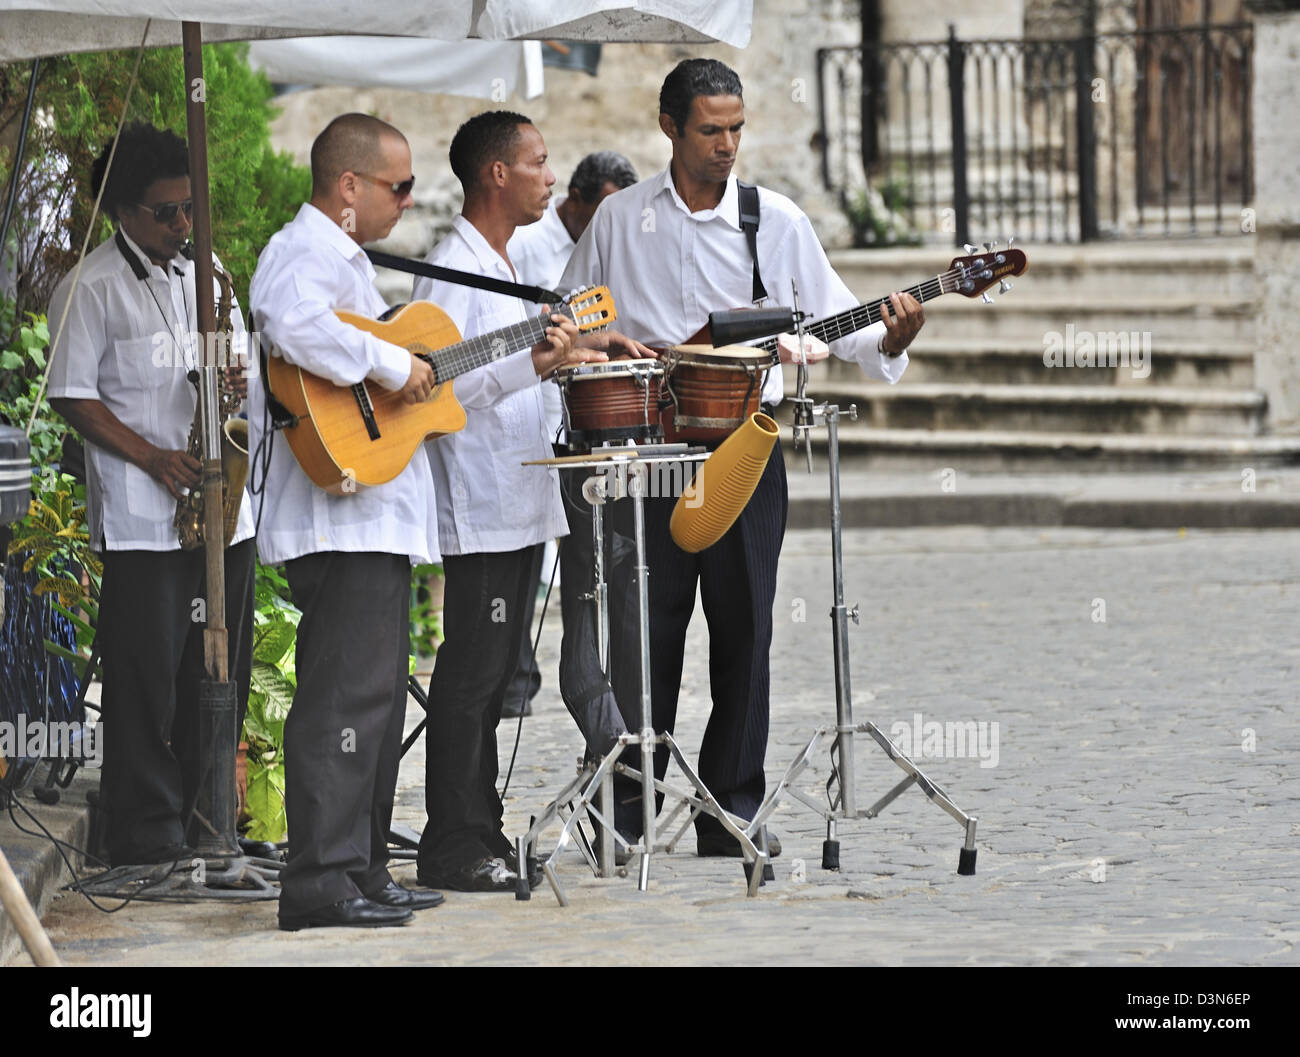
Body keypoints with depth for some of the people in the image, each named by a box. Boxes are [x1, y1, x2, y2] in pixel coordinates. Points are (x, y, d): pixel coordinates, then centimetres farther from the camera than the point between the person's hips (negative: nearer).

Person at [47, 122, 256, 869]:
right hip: (142, 518, -6)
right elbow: (73, 396, -7)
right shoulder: (92, 289, -5)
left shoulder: (204, 274, 14)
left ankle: (207, 825, 18)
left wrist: (237, 383, -2)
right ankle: (149, 838, 1)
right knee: (147, 676, -5)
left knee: (223, 672, 9)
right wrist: (151, 456, -17)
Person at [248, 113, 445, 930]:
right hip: (343, 517, -11)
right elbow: (295, 326, -35)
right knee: (347, 695, -13)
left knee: (377, 699, 14)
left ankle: (363, 873, 20)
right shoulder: (308, 252, -13)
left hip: (377, 516, 11)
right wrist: (391, 364, -26)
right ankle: (319, 884, -14)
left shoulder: (344, 256, 22)